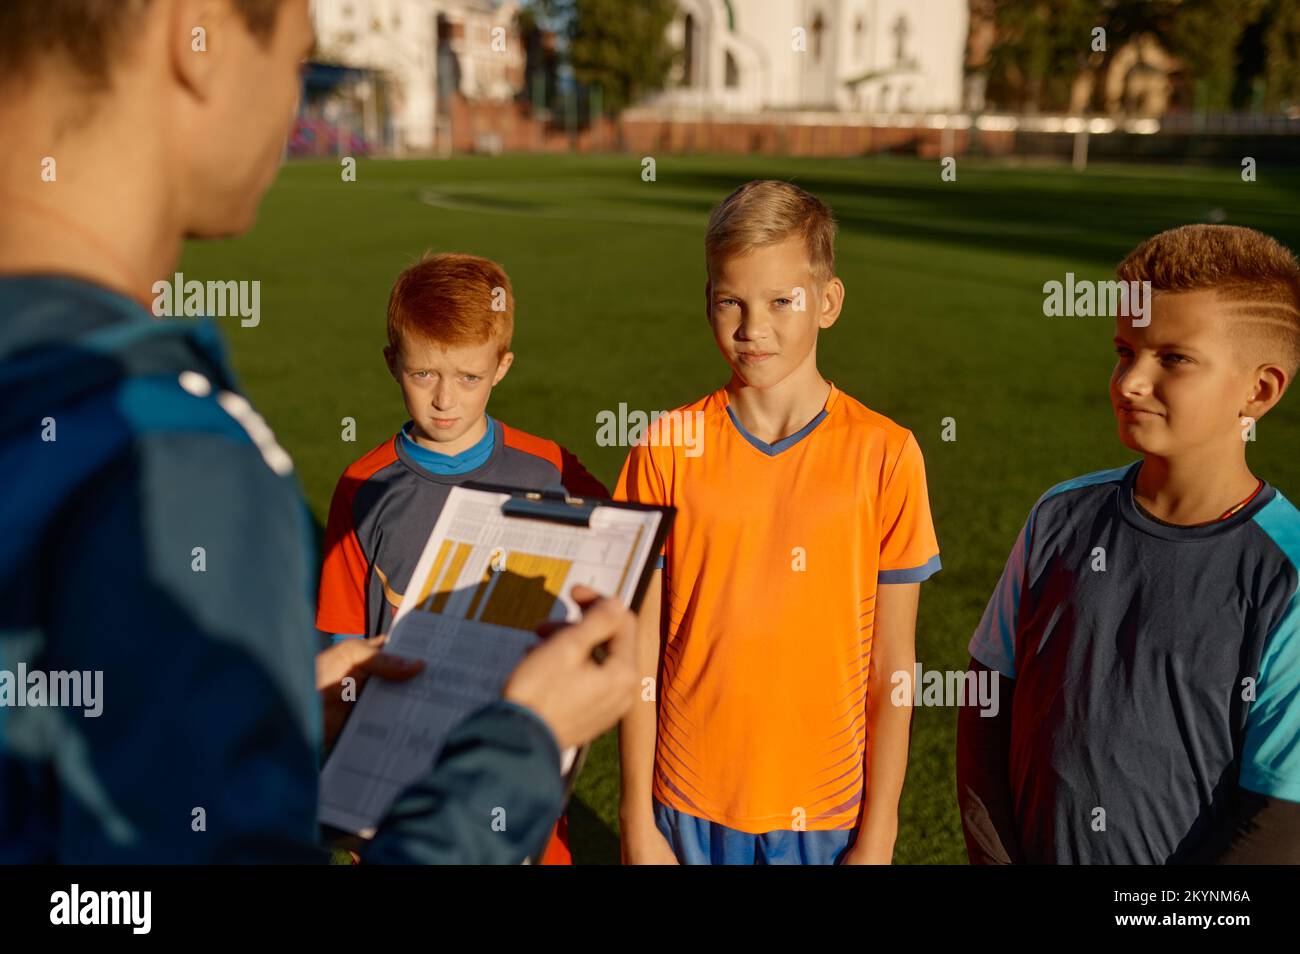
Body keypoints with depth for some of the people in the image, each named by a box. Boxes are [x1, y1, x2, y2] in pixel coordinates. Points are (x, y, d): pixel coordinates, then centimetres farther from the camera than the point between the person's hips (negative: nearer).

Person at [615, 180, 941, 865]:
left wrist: (877, 835, -3)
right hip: (689, 808, 1)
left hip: (826, 812, 0)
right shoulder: (669, 447, -6)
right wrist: (638, 821, -1)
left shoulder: (884, 454, -9)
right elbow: (641, 650, -3)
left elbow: (892, 667, -4)